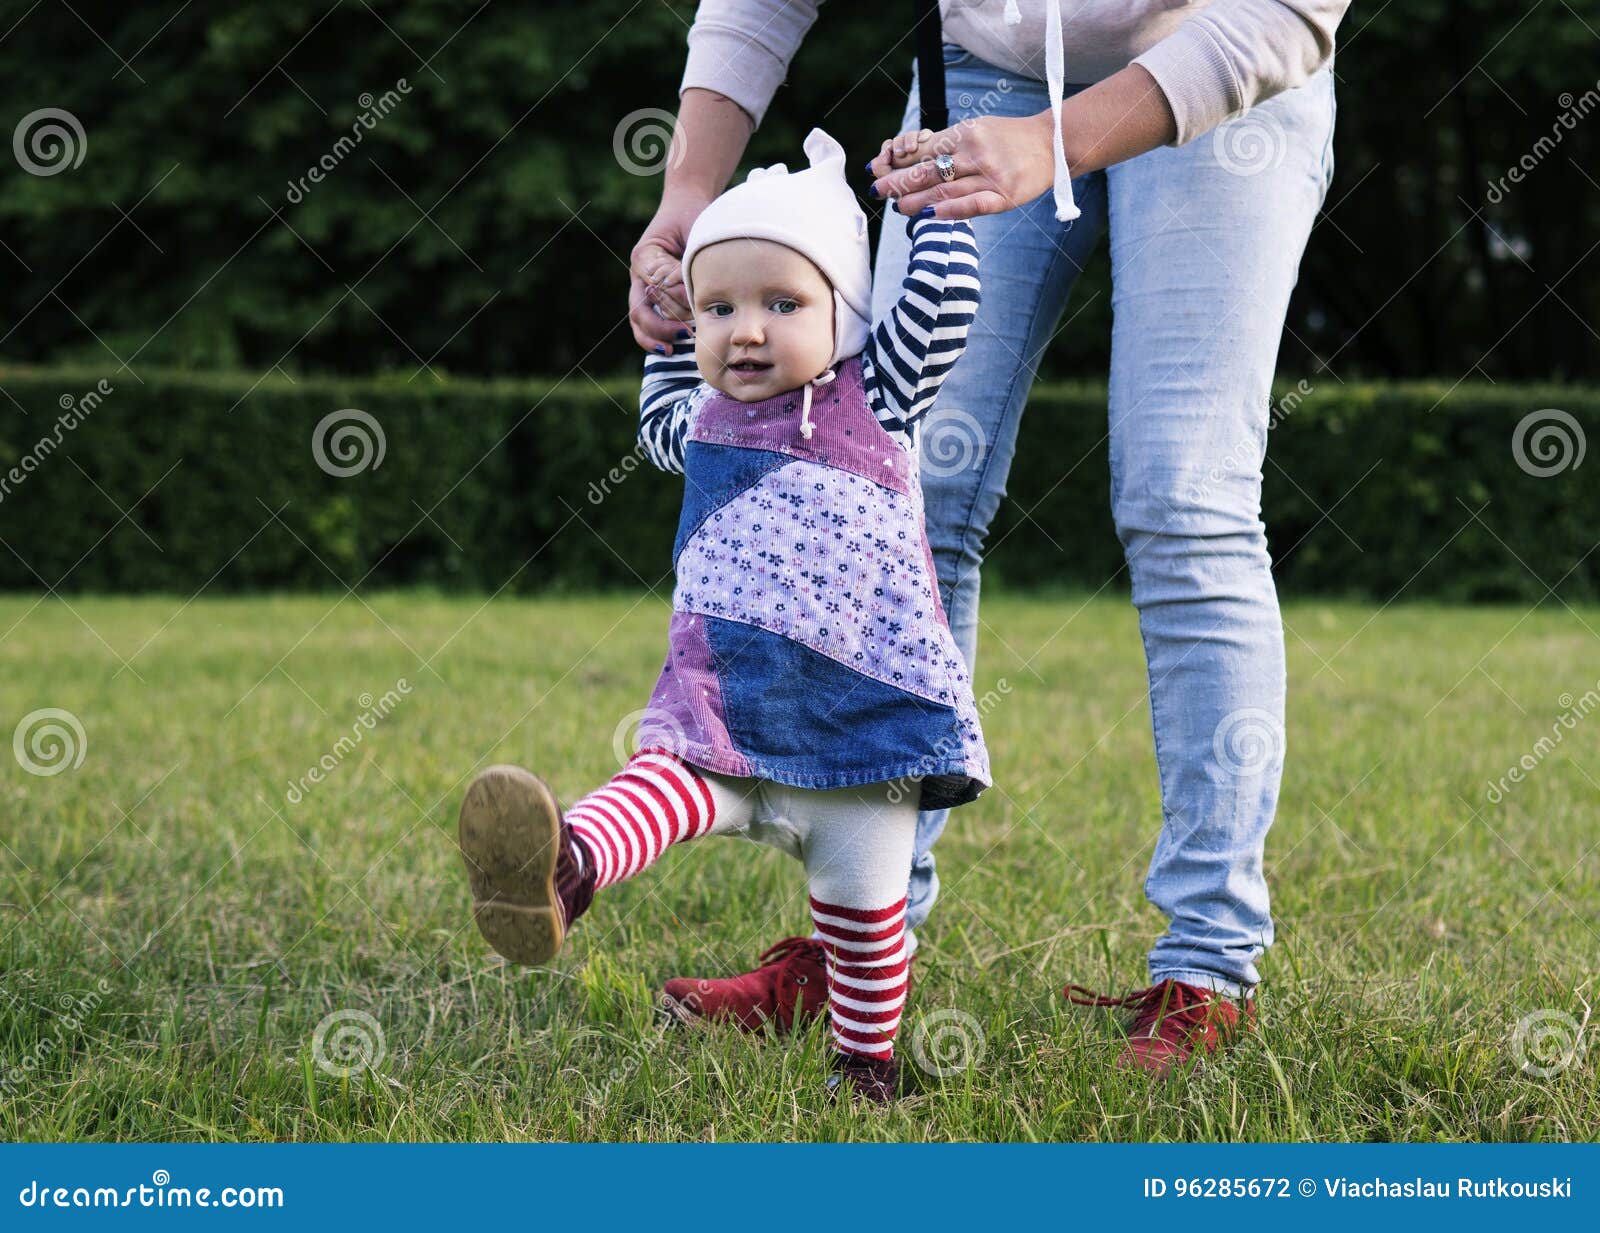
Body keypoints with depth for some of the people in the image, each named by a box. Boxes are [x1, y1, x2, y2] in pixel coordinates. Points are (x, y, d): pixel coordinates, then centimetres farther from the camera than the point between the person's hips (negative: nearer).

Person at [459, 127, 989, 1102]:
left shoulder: (874, 403, 5)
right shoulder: (705, 425, 15)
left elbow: (946, 299, -4)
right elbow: (659, 415, 40)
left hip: (858, 713, -1)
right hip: (721, 707, 2)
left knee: (863, 915, 7)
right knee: (657, 791, -29)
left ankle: (868, 1067, 28)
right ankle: (562, 878, -57)